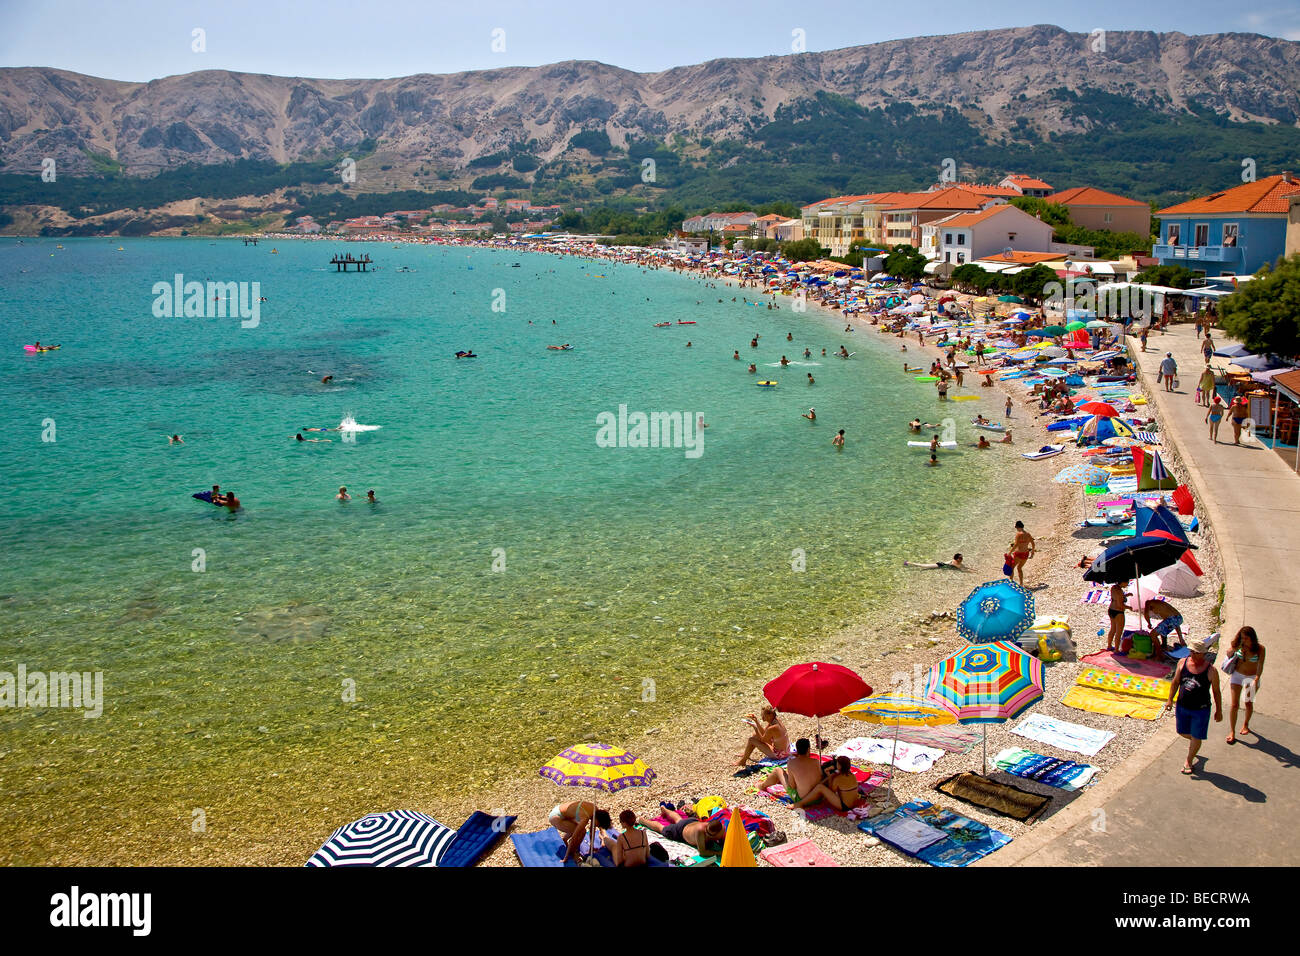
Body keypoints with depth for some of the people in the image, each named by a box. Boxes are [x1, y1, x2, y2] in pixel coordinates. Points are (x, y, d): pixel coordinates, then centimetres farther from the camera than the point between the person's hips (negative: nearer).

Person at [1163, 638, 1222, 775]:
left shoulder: (1211, 670, -16)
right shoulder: (1183, 662, -7)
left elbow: (1216, 692, -5)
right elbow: (1175, 682, 5)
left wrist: (1219, 711, 0)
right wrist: (1170, 700, 1)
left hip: (1201, 709, -4)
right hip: (1182, 706, 4)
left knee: (1196, 737, 6)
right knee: (1182, 732, 19)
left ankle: (1188, 762, 25)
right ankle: (1193, 740, 52)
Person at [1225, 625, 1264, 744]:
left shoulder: (1260, 649, -16)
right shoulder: (1239, 645, -11)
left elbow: (1260, 666, -18)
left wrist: (1256, 680, -29)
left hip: (1252, 677, -1)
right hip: (1237, 676, 1)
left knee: (1249, 703, 15)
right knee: (1234, 704, -3)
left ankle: (1246, 724, 42)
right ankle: (1232, 732, 3)